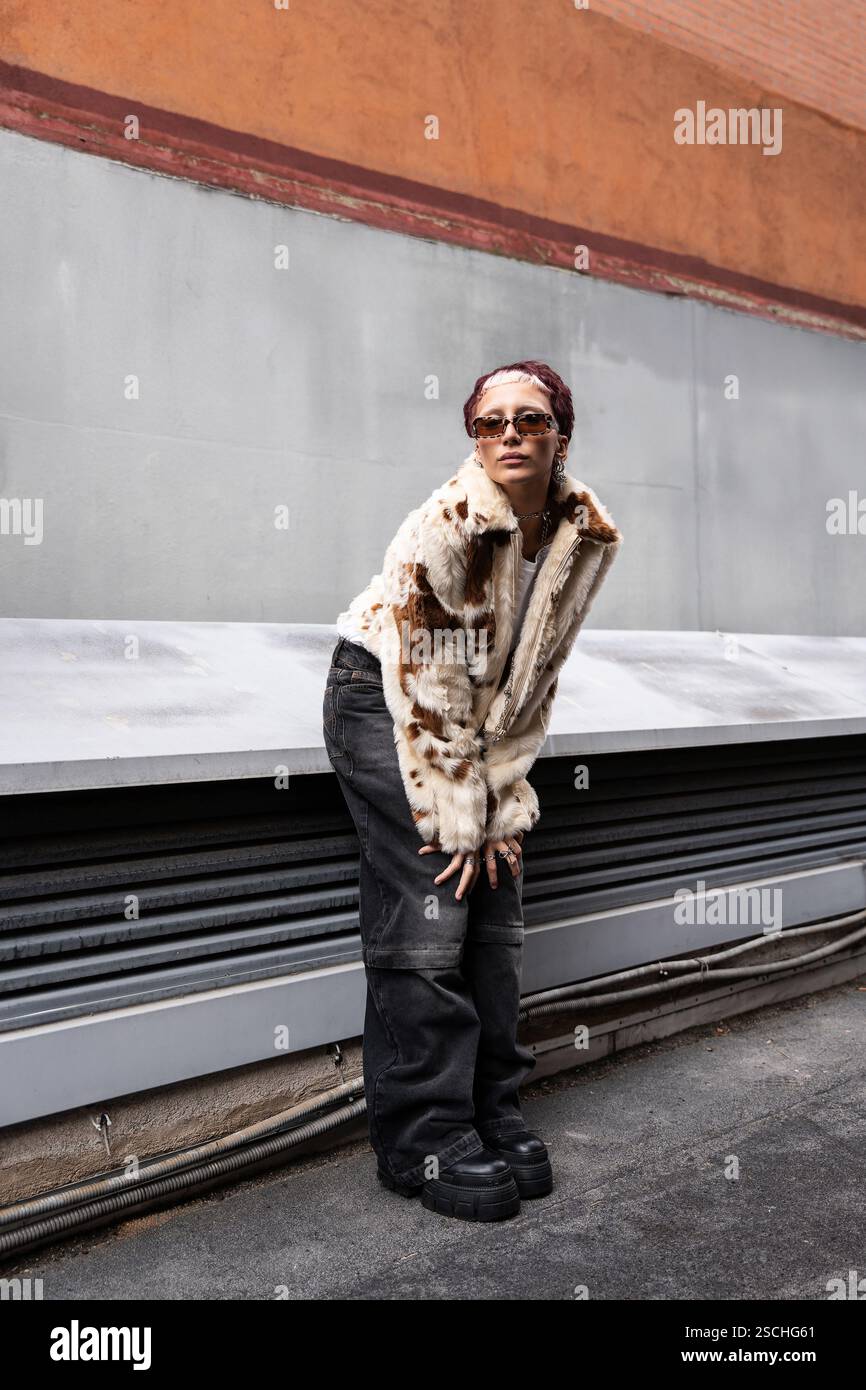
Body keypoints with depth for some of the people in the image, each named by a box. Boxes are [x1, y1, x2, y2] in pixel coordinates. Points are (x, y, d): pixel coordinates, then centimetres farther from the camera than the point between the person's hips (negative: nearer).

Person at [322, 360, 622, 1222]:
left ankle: (493, 1116, 20)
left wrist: (503, 804, -4)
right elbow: (424, 686, -22)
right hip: (381, 702, -6)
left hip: (482, 718, 6)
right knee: (426, 918, -10)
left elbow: (535, 679, -2)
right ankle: (426, 1140, 2)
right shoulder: (442, 527, -26)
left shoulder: (589, 536, -9)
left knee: (495, 916, 5)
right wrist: (456, 821, -18)